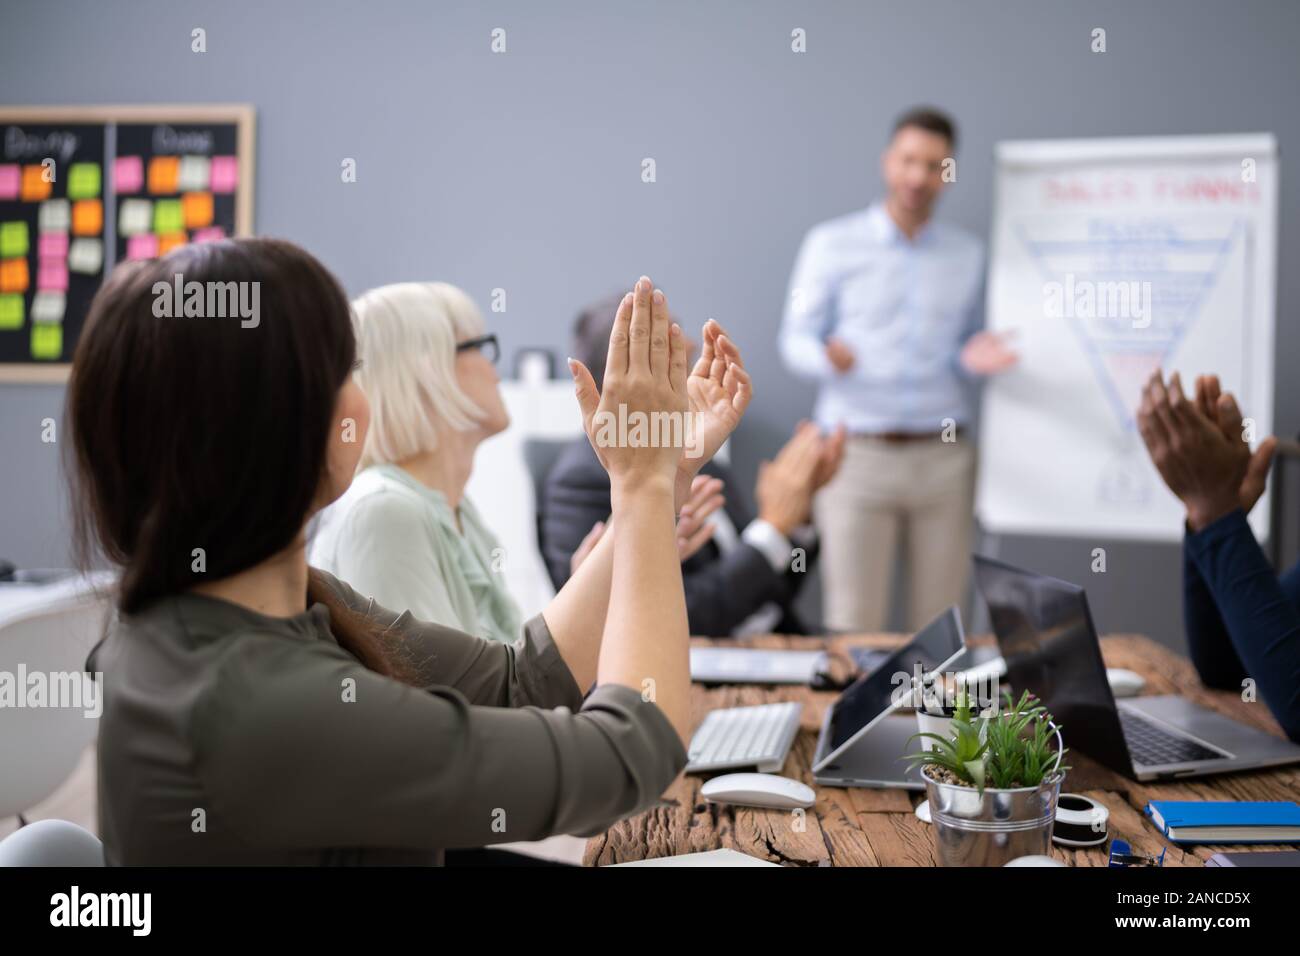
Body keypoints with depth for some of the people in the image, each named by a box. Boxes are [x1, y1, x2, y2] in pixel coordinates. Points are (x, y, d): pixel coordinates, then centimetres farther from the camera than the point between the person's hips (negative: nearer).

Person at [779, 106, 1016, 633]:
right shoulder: (831, 244, 3)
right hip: (857, 455, -3)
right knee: (854, 623, -2)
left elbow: (965, 351, 17)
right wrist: (828, 356, -21)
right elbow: (795, 340, 1)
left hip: (943, 457, 3)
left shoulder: (968, 254, 12)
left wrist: (973, 360, -7)